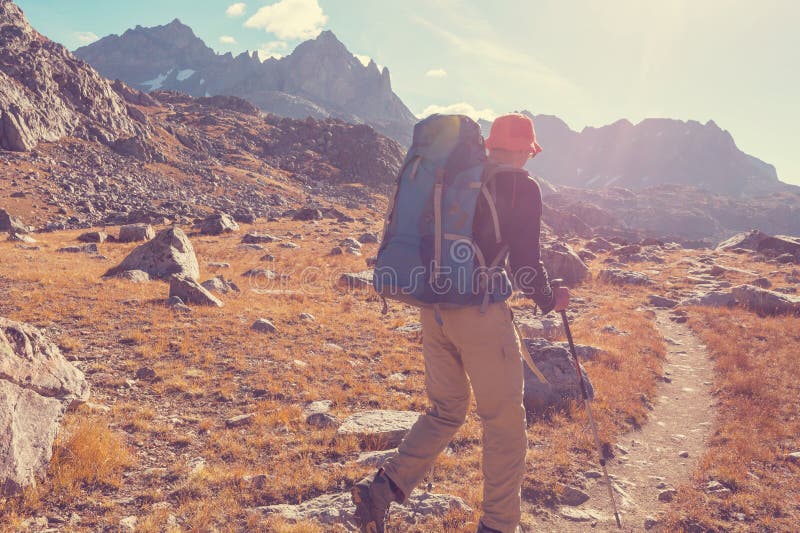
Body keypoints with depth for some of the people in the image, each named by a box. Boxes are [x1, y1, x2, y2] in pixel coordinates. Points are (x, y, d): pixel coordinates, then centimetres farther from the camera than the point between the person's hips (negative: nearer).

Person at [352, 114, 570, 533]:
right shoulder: (522, 188, -5)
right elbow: (525, 261, -10)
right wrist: (549, 300, 8)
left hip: (433, 307, 7)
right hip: (481, 314, -6)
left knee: (445, 411, 21)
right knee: (505, 422, 11)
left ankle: (382, 488, 9)